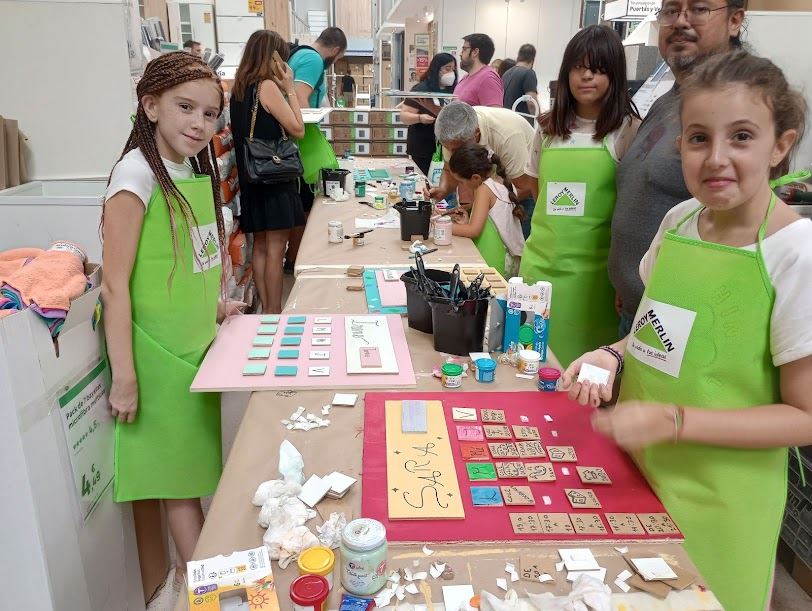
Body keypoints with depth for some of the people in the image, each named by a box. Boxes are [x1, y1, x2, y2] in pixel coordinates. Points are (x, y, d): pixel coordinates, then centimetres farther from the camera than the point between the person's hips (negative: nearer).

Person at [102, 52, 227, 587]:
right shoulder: (137, 174, -18)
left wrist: (215, 302, 12)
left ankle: (195, 564, 37)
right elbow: (116, 283, -19)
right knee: (180, 466, 7)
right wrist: (124, 376, -19)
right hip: (161, 352, -7)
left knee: (202, 460, 18)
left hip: (201, 343, 8)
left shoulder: (196, 169, 5)